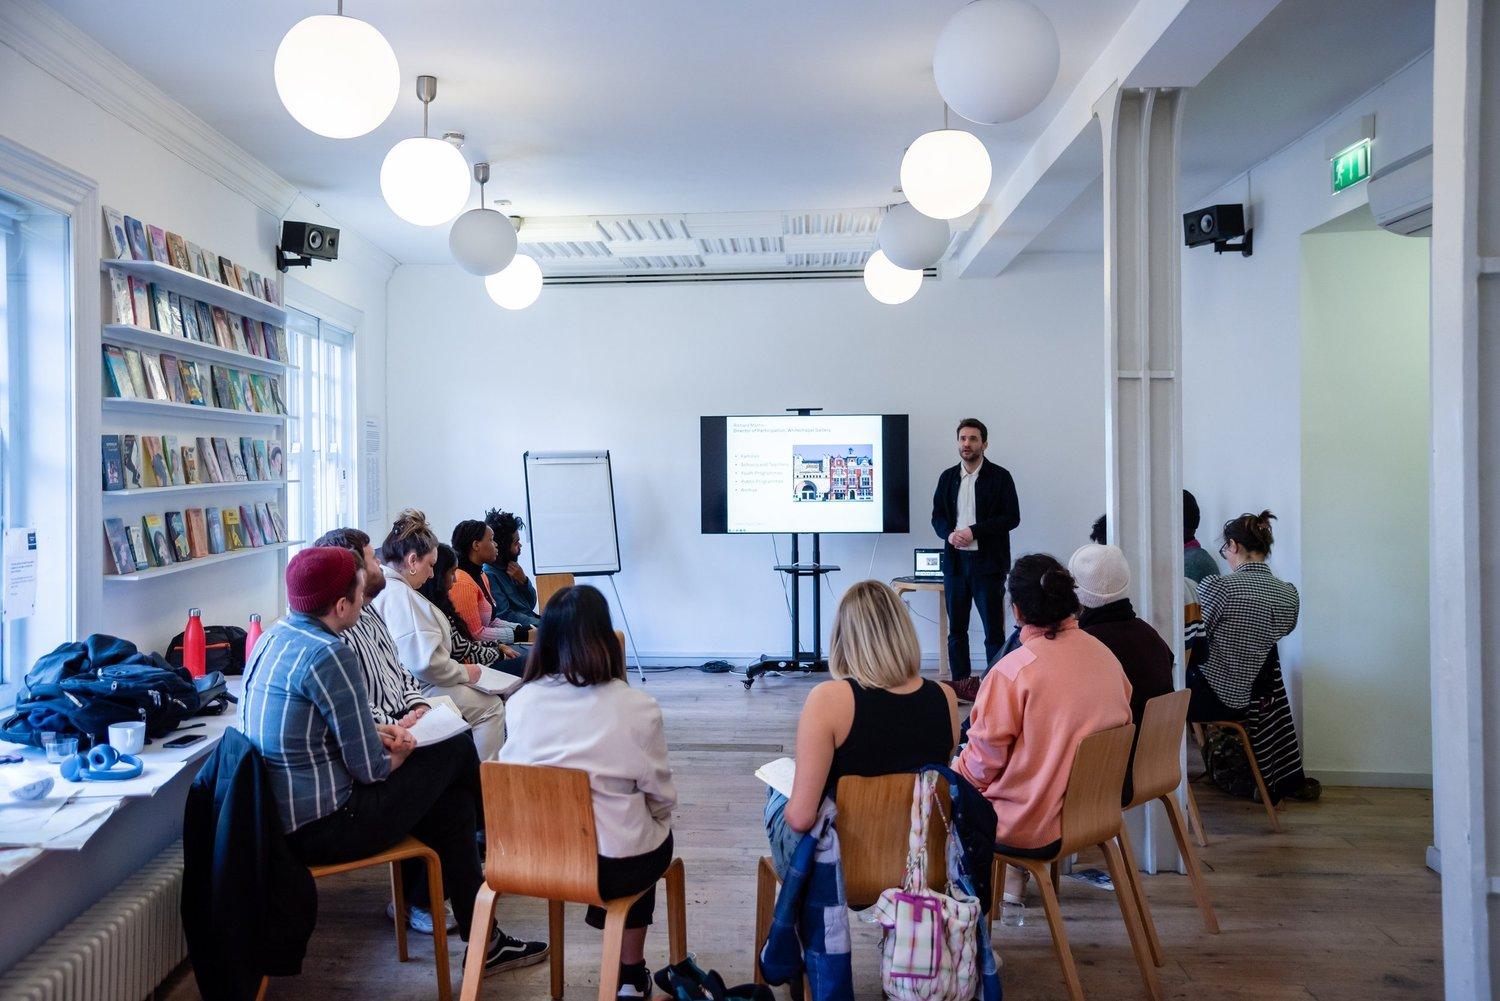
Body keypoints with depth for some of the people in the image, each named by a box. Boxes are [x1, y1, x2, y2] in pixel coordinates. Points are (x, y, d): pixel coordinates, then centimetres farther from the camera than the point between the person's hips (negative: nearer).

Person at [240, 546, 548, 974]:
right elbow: (369, 769, -20)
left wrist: (374, 731, 6)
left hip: (278, 816, 9)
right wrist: (396, 757, 2)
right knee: (454, 751, 2)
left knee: (453, 803, 14)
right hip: (320, 828, -9)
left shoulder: (276, 634, 5)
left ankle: (483, 942, 22)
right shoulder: (328, 655, -25)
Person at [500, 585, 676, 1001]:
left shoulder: (523, 701, -8)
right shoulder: (637, 707, -17)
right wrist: (656, 818, 16)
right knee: (655, 834, 30)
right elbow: (661, 799, -6)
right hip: (616, 866, -3)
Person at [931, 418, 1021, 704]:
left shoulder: (999, 476, -2)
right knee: (956, 628, 9)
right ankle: (961, 683, 18)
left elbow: (1012, 517, -7)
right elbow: (937, 516, 12)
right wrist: (949, 533, -9)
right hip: (955, 561, 4)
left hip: (988, 562, -4)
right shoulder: (948, 477, 11)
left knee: (993, 628, 0)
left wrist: (974, 532, -15)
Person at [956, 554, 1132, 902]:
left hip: (1034, 828, -7)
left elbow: (984, 764, -16)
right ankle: (1013, 878, 29)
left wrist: (959, 769, 7)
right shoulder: (1104, 653, -3)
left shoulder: (1012, 671, -23)